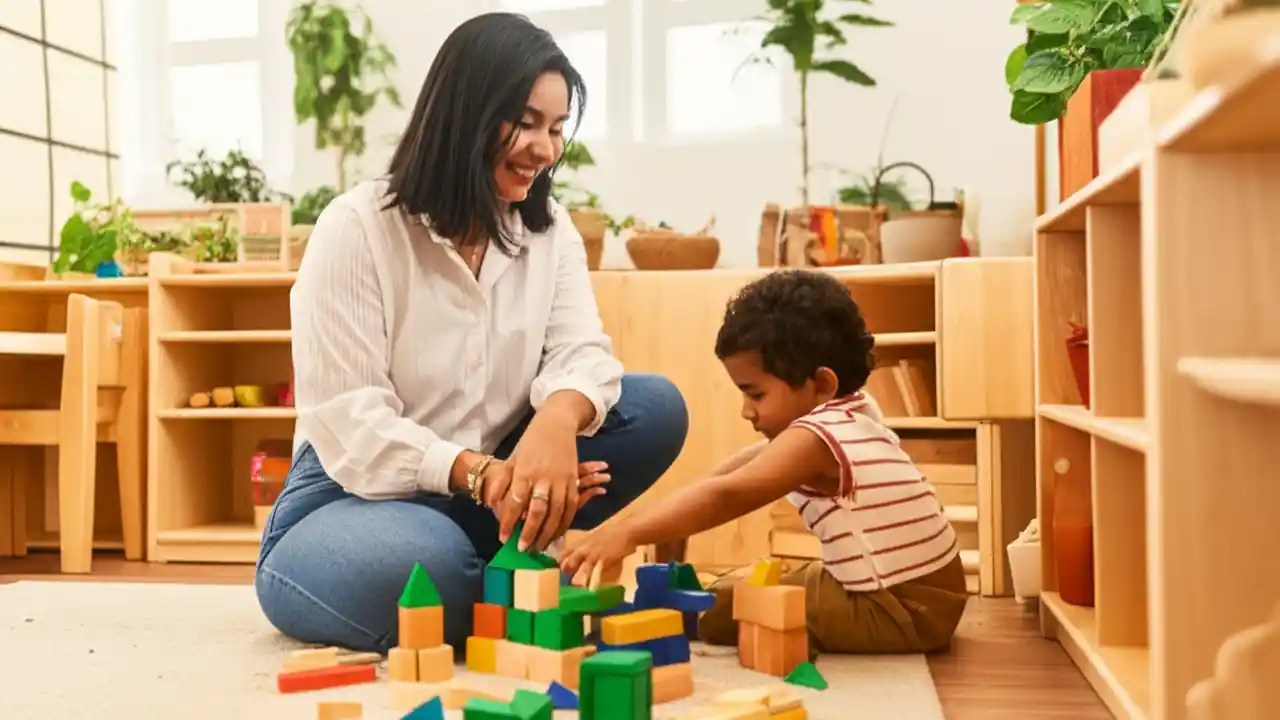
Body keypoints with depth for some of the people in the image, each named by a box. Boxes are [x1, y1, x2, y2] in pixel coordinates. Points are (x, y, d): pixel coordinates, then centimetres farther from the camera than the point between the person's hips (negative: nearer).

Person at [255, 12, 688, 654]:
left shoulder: (550, 230, 4)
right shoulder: (356, 228, -13)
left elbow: (582, 354, -10)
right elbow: (348, 422, -19)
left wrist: (558, 419, -36)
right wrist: (478, 474, -35)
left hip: (490, 488, 5)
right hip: (356, 499, -5)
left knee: (656, 409, -15)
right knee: (425, 564, -41)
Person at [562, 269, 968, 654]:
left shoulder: (815, 439, -22)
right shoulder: (854, 414, 7)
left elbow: (727, 495, -35)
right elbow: (760, 459, 17)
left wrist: (626, 533, -41)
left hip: (904, 613, -10)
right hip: (928, 594, 10)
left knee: (719, 608, -8)